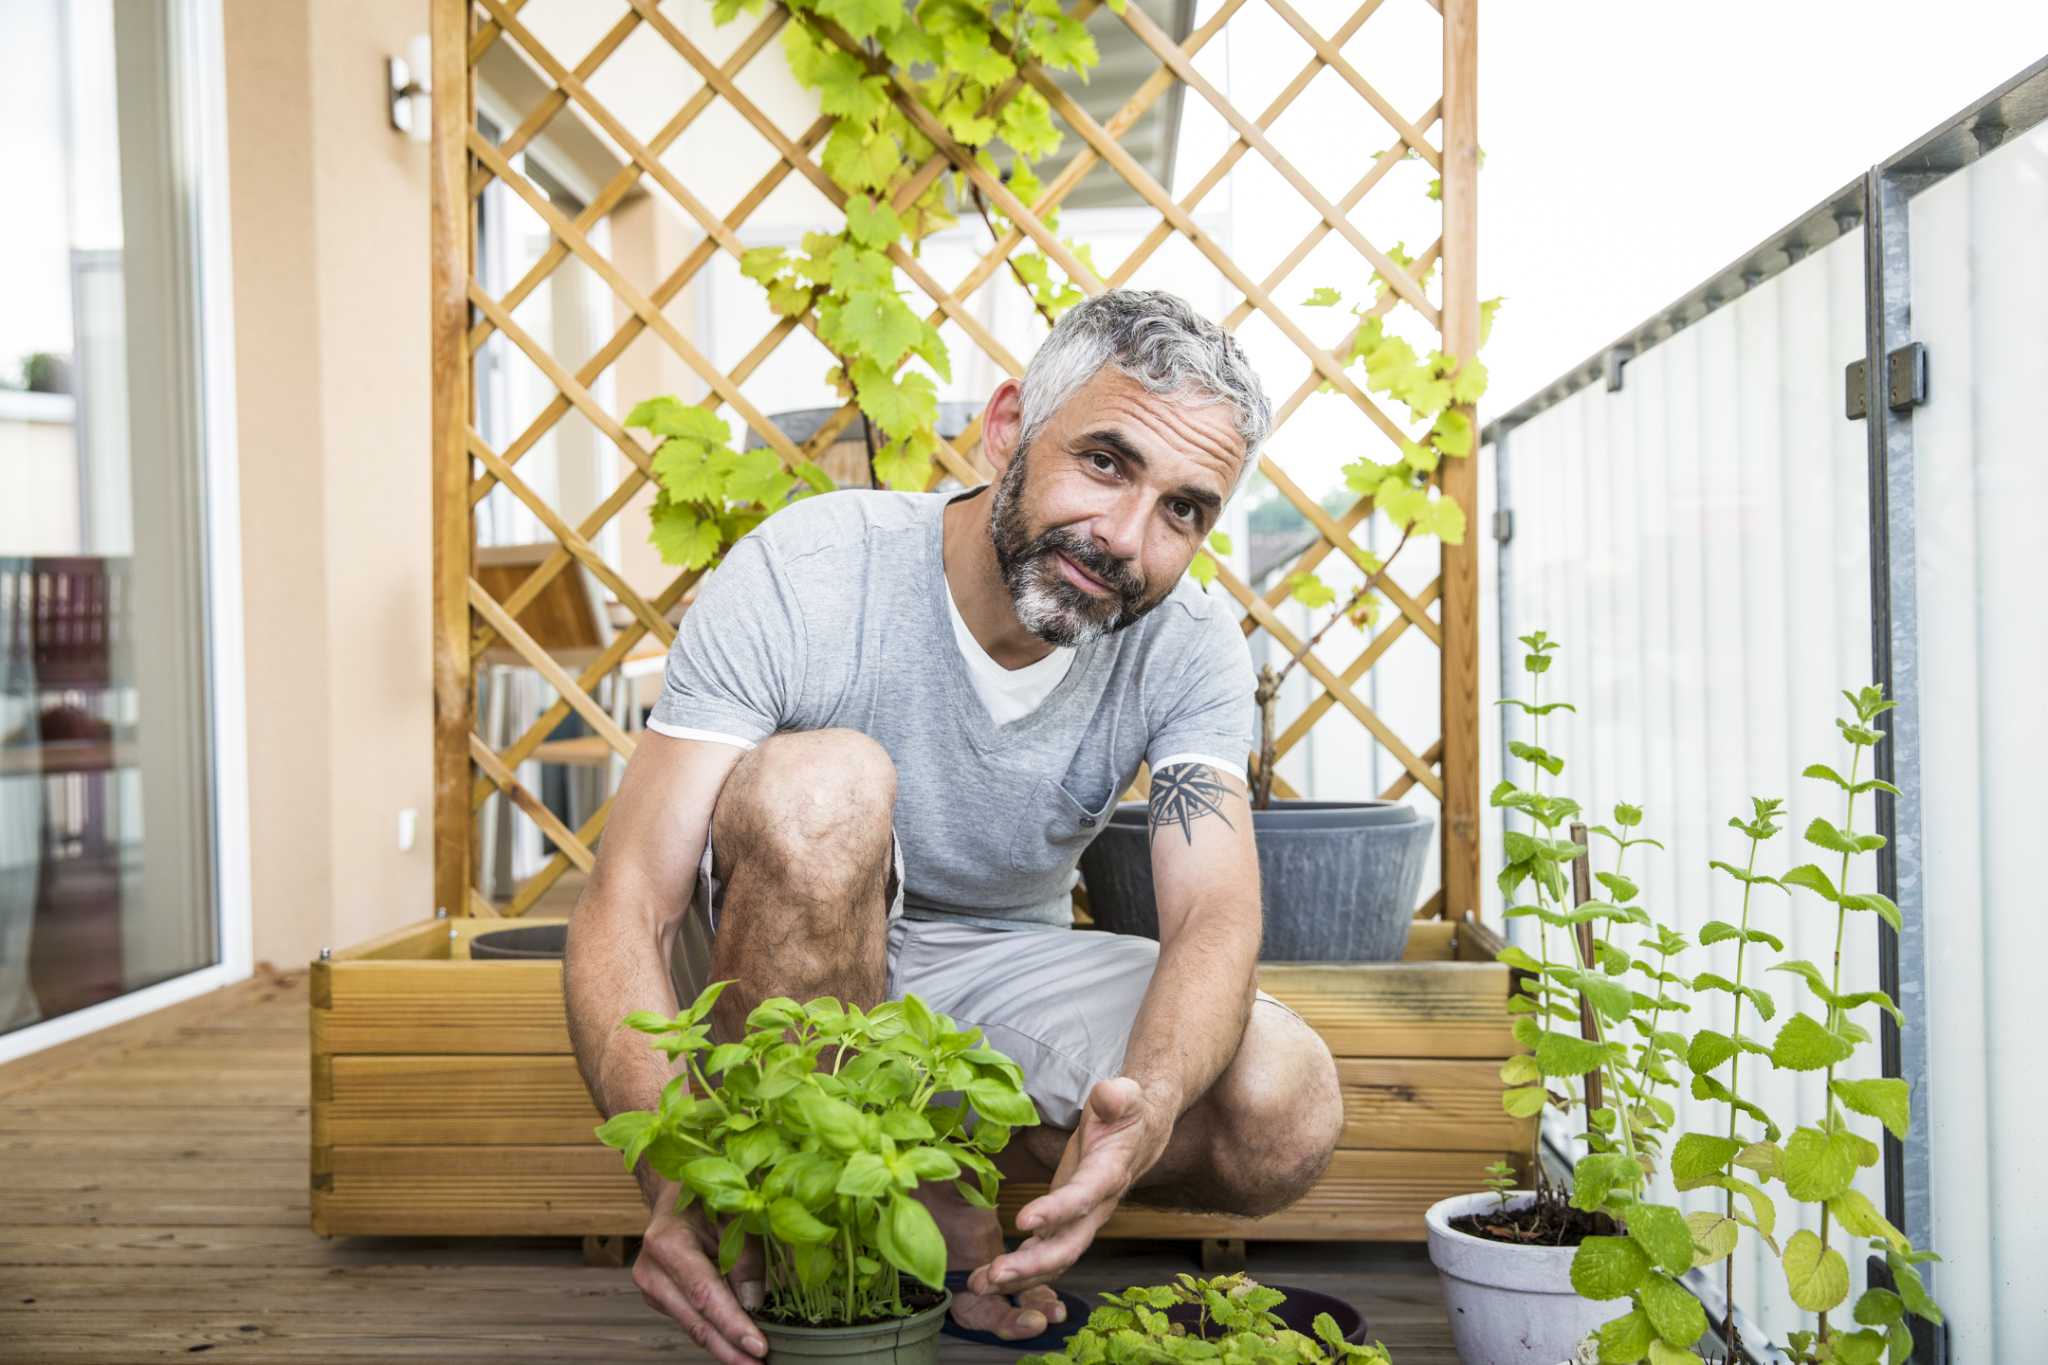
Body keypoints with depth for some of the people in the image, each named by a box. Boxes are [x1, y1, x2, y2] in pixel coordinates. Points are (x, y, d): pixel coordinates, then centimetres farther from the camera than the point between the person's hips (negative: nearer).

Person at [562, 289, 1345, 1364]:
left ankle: (930, 1179, 0)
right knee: (820, 784, -36)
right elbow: (625, 909, -27)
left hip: (998, 972, 3)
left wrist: (1151, 1103, -47)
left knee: (1288, 1114, -22)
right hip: (772, 967, -2)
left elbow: (1215, 916, -23)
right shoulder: (801, 576, -24)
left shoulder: (1189, 645, -13)